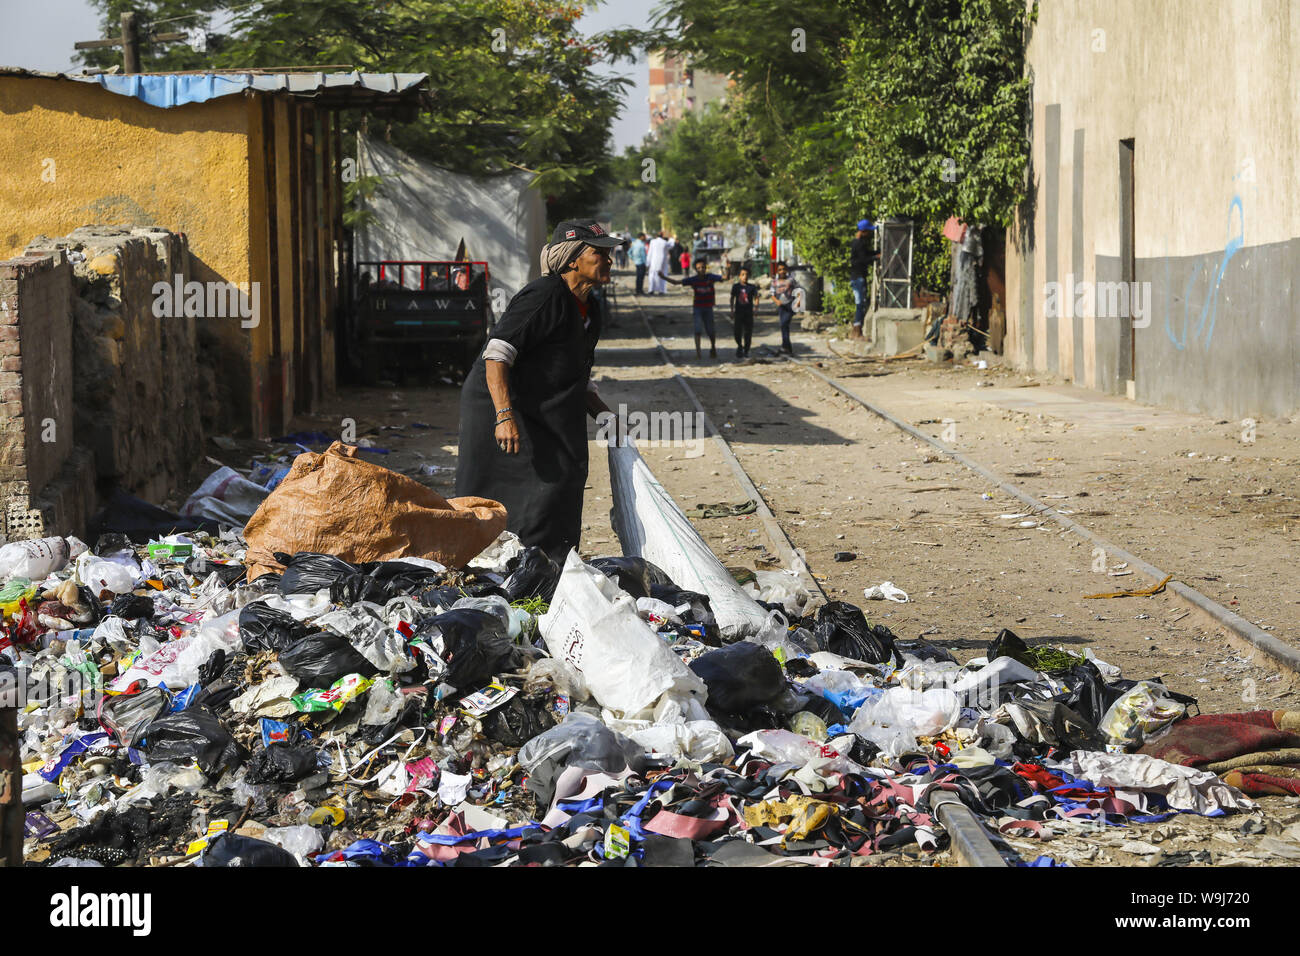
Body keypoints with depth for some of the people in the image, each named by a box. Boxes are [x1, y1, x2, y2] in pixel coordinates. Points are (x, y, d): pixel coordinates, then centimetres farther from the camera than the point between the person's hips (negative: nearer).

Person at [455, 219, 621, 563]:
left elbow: (577, 379, 25)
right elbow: (498, 353, -24)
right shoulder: (546, 296, -17)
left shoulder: (590, 314, 14)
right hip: (498, 408, -10)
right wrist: (505, 416, -32)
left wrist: (602, 412, 8)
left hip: (541, 418, 10)